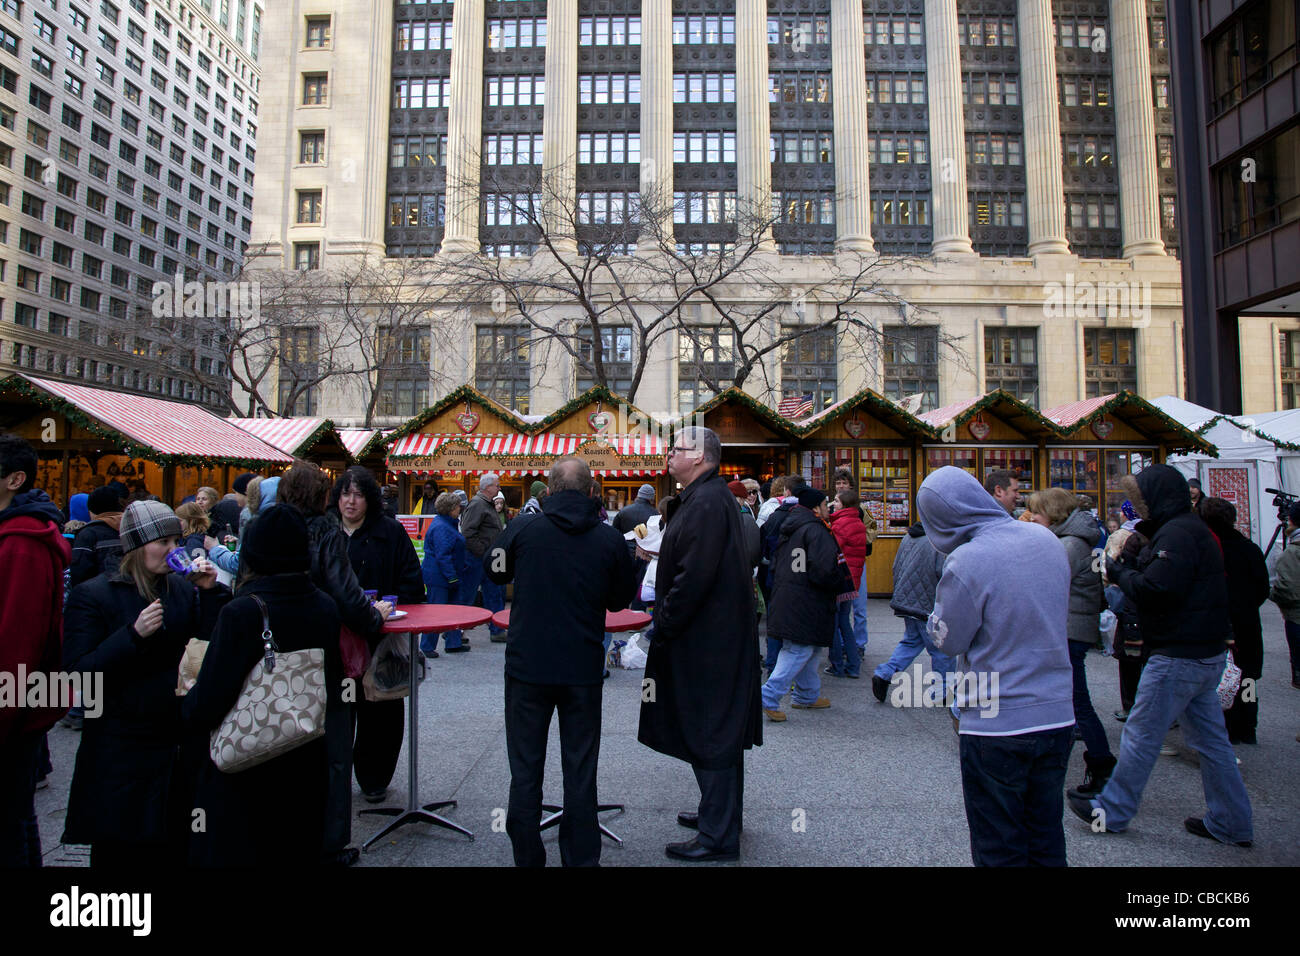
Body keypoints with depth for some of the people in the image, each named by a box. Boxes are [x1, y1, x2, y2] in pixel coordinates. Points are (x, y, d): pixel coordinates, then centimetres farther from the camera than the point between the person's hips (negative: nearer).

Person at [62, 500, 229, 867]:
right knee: (120, 852, 10)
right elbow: (77, 673, -13)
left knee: (173, 850, 15)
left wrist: (210, 592, -11)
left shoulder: (182, 588, 4)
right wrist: (134, 634, -25)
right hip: (120, 756, -4)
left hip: (178, 749, 4)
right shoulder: (92, 595, -7)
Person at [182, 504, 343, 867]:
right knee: (297, 854, 21)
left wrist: (188, 696, 2)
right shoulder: (325, 607, -5)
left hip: (246, 776, -4)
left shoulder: (241, 613, -21)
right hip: (308, 767, 5)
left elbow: (203, 712, -18)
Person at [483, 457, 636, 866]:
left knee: (526, 771, 14)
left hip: (527, 666, 0)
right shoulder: (610, 539, -9)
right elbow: (621, 598, 6)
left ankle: (527, 858, 25)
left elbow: (493, 570, 9)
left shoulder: (523, 528, -10)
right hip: (583, 669, 1)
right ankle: (581, 858, 25)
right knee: (580, 771, 14)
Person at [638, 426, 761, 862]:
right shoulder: (706, 497, 13)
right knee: (711, 731, 20)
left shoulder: (706, 502, -20)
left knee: (710, 733, 1)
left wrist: (663, 626, -16)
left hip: (707, 643, -10)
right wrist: (665, 623, 15)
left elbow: (693, 577, -25)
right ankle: (717, 812, 35)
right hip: (715, 636, 10)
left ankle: (718, 836, 15)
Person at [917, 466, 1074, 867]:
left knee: (999, 849, 11)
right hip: (1058, 715, 7)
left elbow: (946, 640, -9)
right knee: (1047, 841, 21)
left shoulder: (965, 563, -23)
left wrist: (944, 597, 1)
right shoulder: (1046, 538, -1)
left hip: (996, 725, -6)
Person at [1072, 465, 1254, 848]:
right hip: (1207, 654, 10)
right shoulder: (1192, 528, 16)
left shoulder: (1177, 533, -19)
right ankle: (1231, 823, 27)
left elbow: (1156, 589, -26)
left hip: (1178, 657, -10)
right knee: (1211, 740, 17)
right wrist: (1125, 570, 2)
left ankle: (1111, 812, 12)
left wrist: (1118, 572, -11)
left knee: (1141, 736, 0)